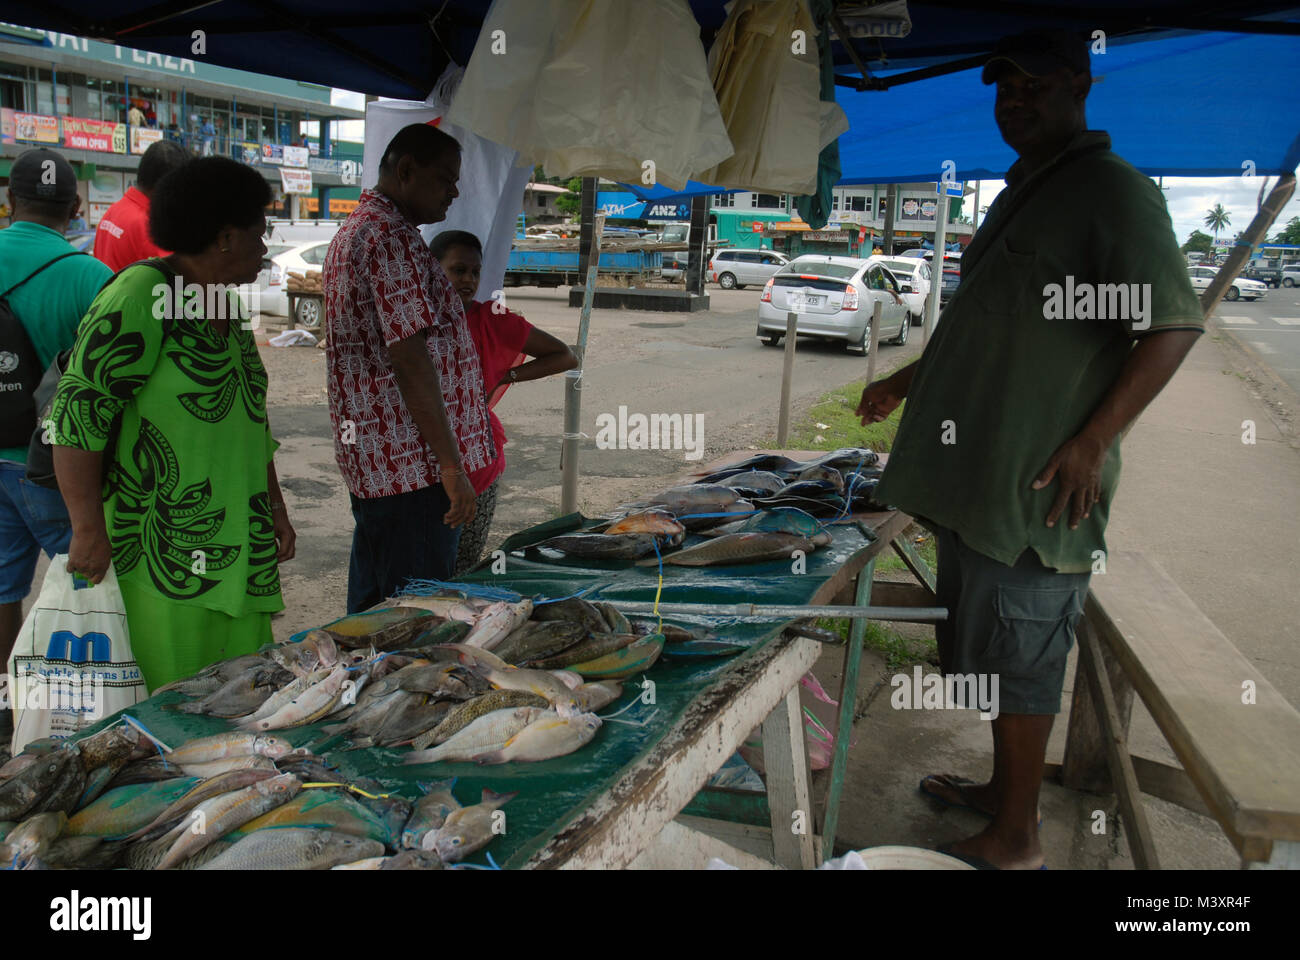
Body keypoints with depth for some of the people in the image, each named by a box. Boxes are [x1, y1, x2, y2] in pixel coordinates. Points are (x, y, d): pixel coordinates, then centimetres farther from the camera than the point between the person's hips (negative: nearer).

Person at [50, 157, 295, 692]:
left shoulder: (225, 306, 16)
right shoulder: (140, 295, -11)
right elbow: (78, 408, -15)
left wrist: (274, 506, 21)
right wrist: (88, 528, -18)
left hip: (237, 547, 8)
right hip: (164, 554, -8)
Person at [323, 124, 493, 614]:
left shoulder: (354, 230, 20)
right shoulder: (392, 238, -14)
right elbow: (410, 359, -21)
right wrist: (452, 466, -20)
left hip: (370, 460, 11)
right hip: (413, 464, -11)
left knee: (372, 609, 18)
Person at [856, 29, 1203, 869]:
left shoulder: (1114, 190, -8)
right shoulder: (1023, 195, 20)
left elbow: (1176, 324, -16)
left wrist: (1093, 440, -21)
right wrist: (908, 383, 31)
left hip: (1039, 485, -9)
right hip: (978, 477, 9)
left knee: (1017, 662, 0)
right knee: (989, 650, 17)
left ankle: (1016, 840, 14)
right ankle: (1005, 791, 33)